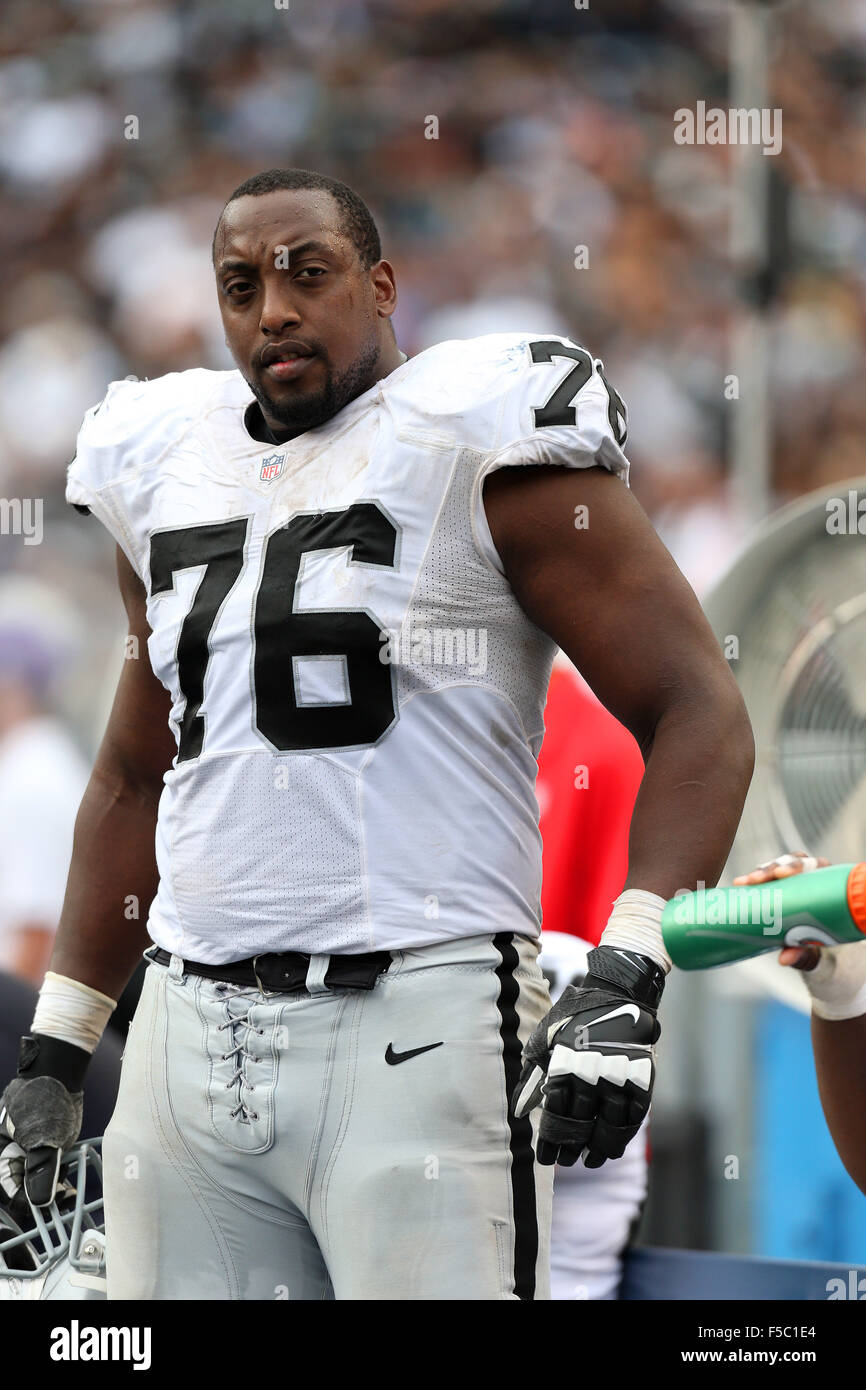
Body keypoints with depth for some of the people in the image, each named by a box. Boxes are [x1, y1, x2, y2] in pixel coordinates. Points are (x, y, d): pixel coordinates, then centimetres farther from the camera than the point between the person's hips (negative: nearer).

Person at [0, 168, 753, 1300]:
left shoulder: (478, 451, -2)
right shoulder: (172, 474, 17)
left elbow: (699, 716, -6)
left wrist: (626, 979, -19)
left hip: (413, 1025, -6)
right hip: (192, 1033, 6)